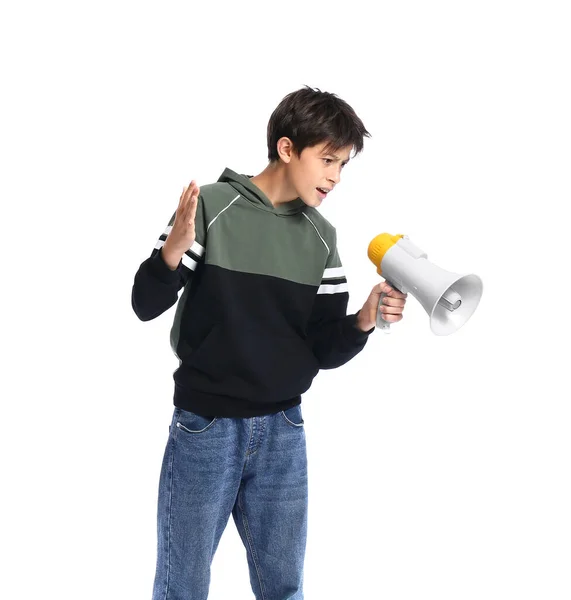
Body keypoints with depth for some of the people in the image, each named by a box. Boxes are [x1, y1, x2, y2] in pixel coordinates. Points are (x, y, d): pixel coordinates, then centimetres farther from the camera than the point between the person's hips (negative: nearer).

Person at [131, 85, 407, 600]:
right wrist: (172, 255, -30)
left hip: (283, 433, 4)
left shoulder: (321, 237, 4)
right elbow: (146, 306, -11)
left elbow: (325, 350, 3)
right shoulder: (212, 206, -9)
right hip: (205, 427, -4)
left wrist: (363, 322, -17)